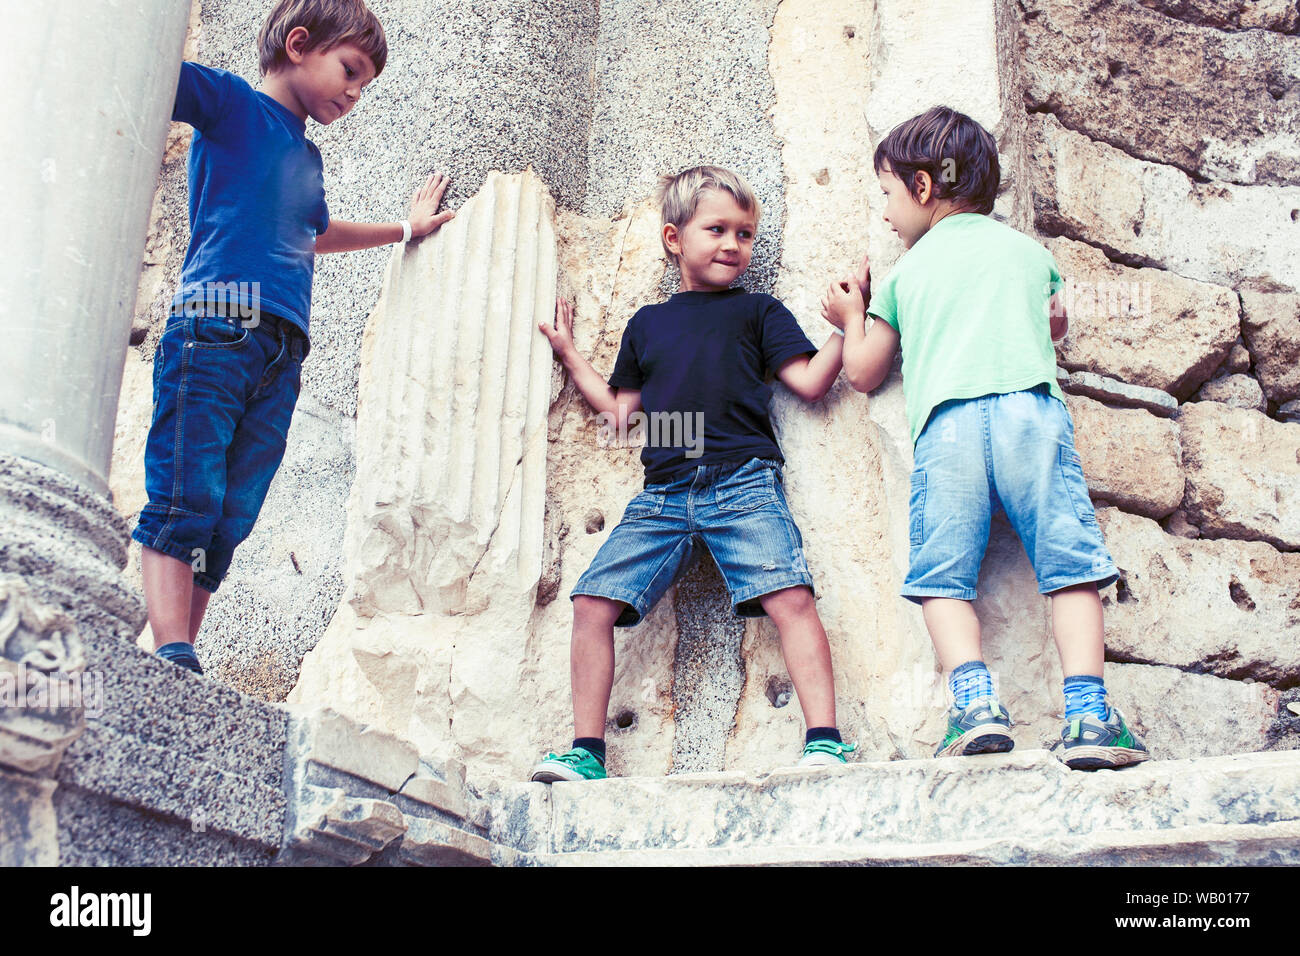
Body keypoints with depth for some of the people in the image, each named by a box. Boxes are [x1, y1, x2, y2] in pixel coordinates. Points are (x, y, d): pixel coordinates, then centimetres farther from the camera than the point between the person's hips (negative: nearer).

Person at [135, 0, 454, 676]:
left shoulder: (308, 158, 31)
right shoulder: (231, 102, 10)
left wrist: (404, 229, 63)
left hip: (282, 354, 7)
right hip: (216, 326, -6)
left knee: (227, 525, -4)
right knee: (185, 501, -17)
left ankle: (177, 683, -8)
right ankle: (173, 658, -26)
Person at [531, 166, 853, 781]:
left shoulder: (757, 311, 16)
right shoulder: (647, 324, 24)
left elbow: (810, 381, 6)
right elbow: (621, 412, 27)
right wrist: (569, 355, 30)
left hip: (743, 482, -3)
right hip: (663, 495, 3)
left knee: (789, 595, -23)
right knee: (593, 602, -10)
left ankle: (824, 741, -22)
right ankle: (585, 752, -3)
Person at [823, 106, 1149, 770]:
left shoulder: (905, 271, 20)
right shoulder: (1028, 250, 25)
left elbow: (863, 373, 26)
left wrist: (852, 316, 43)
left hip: (944, 423, -1)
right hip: (1030, 406, 1)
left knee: (941, 576, 2)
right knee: (1068, 560, -3)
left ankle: (974, 698, -17)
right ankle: (1087, 713, -16)